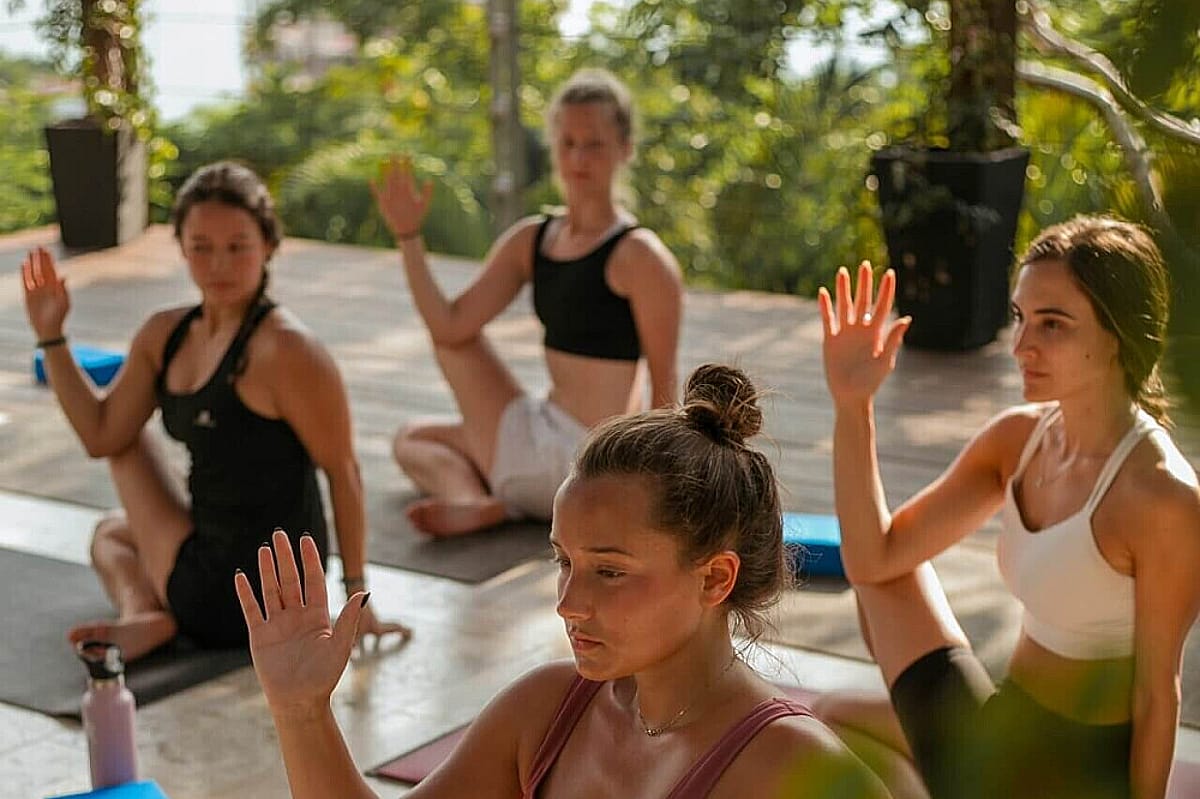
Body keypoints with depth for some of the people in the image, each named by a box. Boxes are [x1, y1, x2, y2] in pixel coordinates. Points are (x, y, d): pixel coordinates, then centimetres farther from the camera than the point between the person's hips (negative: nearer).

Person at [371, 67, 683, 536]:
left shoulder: (639, 258, -17)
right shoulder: (530, 241, 5)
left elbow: (663, 383, -14)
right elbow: (451, 326, 0)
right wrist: (408, 237, -6)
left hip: (588, 467, -8)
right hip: (540, 443, 8)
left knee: (458, 347, 0)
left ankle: (478, 503, -3)